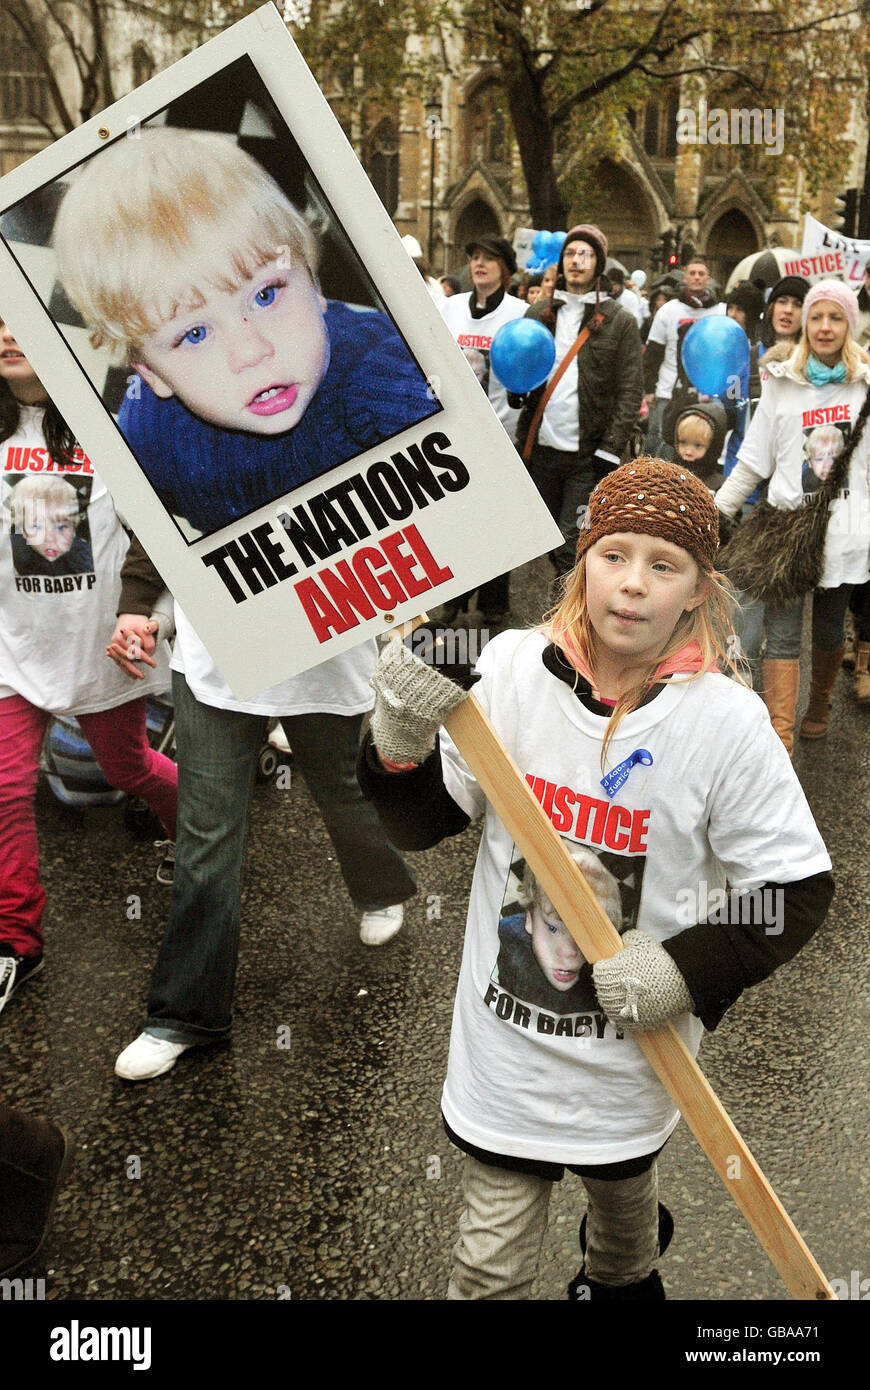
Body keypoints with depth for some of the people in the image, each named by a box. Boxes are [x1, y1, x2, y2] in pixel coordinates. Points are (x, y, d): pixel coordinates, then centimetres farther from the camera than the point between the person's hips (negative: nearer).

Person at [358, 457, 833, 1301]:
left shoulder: (727, 722, -16)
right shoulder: (511, 668, -13)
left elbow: (798, 891, -8)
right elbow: (424, 823, -5)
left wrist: (686, 973, -19)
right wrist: (400, 752, -25)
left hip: (630, 1050, 0)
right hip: (504, 1043, 0)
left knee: (622, 1192, 30)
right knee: (490, 1262, 10)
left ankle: (622, 1278, 64)